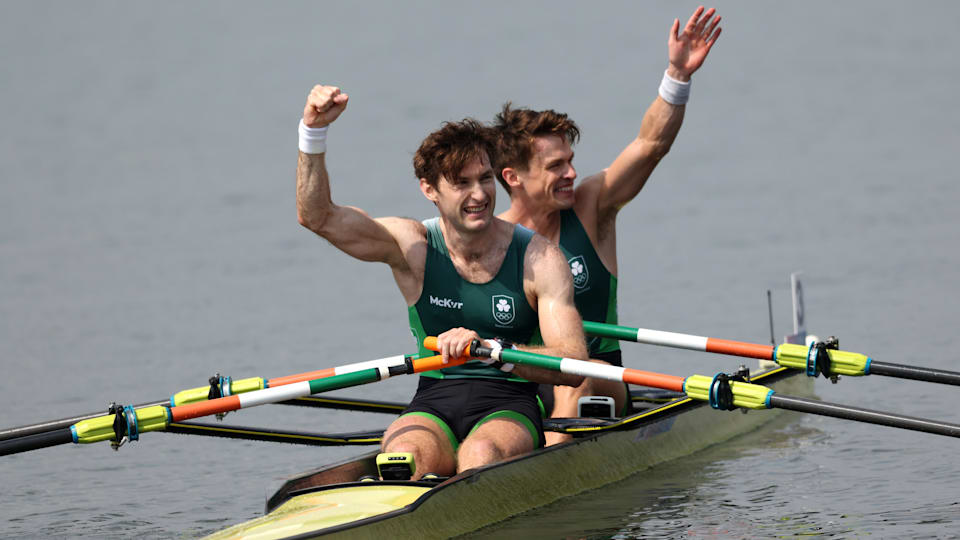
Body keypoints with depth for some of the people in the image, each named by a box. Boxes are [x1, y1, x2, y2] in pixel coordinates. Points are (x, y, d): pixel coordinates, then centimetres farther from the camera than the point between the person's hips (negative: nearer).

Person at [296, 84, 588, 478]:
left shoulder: (539, 259, -2)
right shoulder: (412, 247, 3)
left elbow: (574, 365, -11)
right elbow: (316, 216, -7)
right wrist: (314, 131, -22)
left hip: (511, 407, -1)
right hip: (432, 407, 2)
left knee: (479, 456, -37)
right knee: (404, 456, -34)